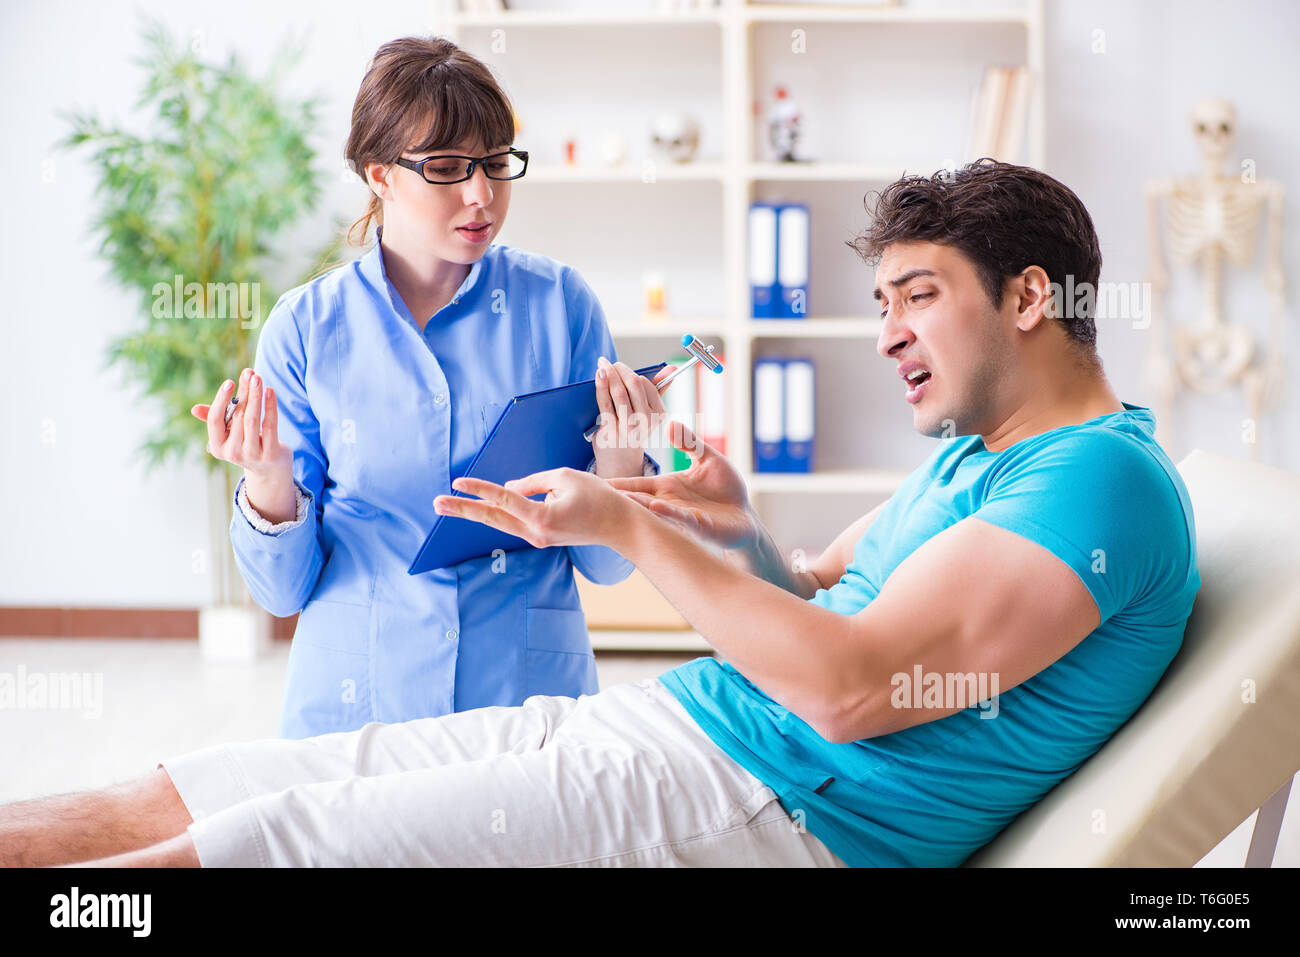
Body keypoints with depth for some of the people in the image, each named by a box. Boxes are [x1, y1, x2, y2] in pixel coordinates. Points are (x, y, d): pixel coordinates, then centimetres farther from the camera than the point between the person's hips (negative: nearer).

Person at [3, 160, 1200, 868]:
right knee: (173, 796, 2)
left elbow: (851, 689, -21)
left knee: (264, 837, -15)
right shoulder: (969, 456, 20)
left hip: (770, 810, -9)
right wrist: (737, 530, 4)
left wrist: (630, 527, -13)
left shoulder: (1104, 479, -12)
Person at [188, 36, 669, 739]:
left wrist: (619, 462, -19)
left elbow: (603, 565, 0)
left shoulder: (559, 303, -2)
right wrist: (269, 485, -20)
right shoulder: (304, 327, -3)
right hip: (356, 703, 0)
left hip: (530, 693, 1)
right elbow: (285, 589, -1)